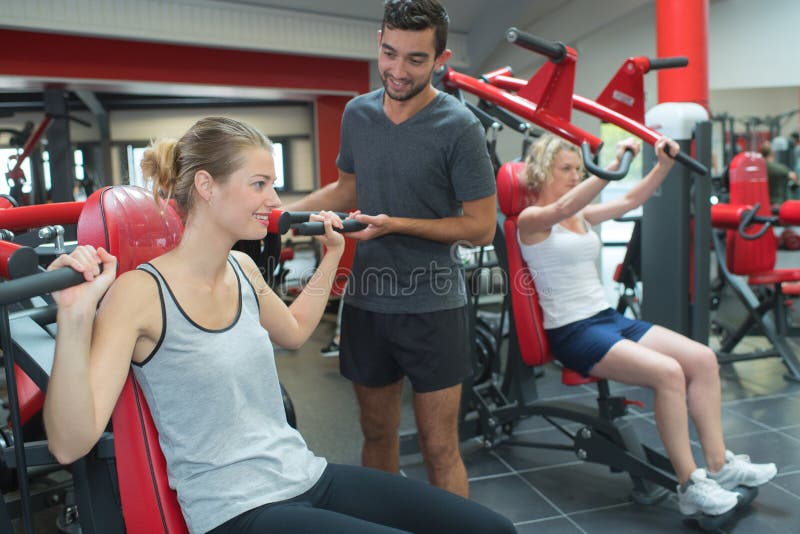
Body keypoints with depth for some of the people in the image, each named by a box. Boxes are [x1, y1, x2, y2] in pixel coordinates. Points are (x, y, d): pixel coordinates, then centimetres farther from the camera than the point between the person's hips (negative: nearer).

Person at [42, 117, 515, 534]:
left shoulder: (243, 270, 5)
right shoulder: (141, 293, -15)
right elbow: (71, 444, -21)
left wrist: (333, 254, 25)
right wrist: (75, 316, -34)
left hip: (310, 477, 7)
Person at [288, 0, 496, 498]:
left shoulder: (459, 127, -11)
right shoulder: (357, 113, 5)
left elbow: (481, 227, -10)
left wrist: (395, 224, -18)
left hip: (432, 305, -4)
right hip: (367, 301, 5)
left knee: (440, 450, 3)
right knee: (378, 434, 18)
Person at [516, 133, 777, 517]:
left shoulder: (582, 216, 15)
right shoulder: (531, 220, -8)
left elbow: (630, 201, 17)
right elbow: (563, 207, -29)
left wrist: (664, 164, 4)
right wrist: (613, 165, -35)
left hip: (609, 317, 8)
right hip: (572, 332, -8)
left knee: (703, 359, -5)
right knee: (668, 372, -27)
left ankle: (718, 465, 4)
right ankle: (689, 486, -14)